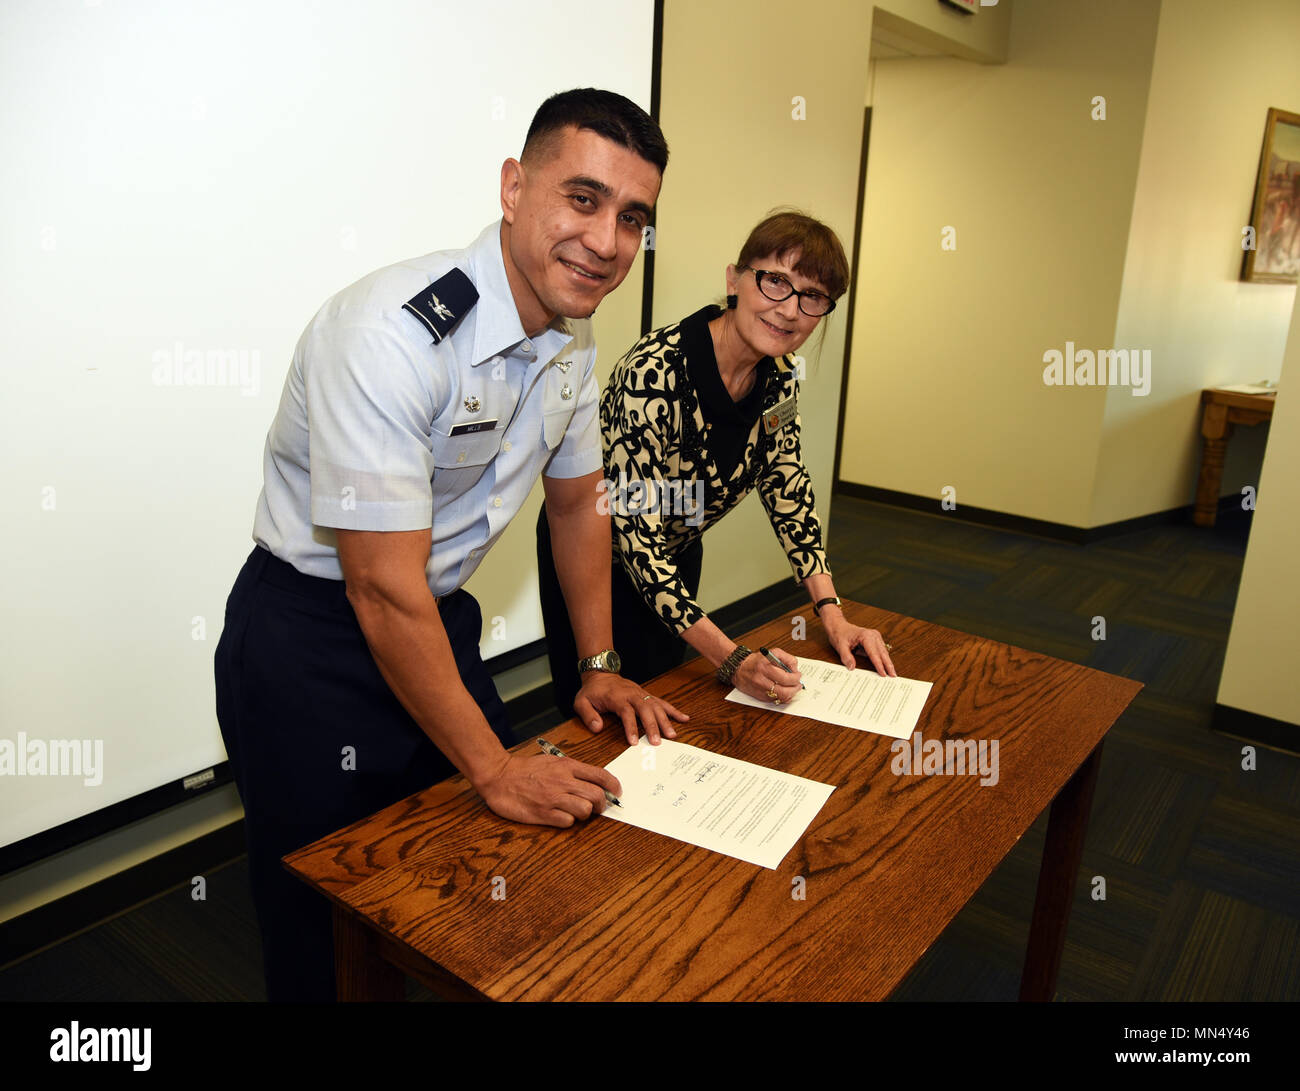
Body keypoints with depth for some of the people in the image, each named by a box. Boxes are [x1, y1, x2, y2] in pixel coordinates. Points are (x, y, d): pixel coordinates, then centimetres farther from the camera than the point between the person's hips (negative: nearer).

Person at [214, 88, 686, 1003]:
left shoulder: (575, 337, -3)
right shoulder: (392, 334, -29)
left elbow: (576, 502, 10)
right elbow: (384, 589, -28)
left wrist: (600, 668, 9)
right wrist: (495, 768, -20)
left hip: (439, 619, 7)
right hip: (312, 643, -7)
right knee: (329, 918, 9)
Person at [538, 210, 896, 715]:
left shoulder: (778, 375, -11)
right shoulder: (655, 371, -34)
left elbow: (787, 489, 0)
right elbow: (635, 540, -33)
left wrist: (831, 614, -9)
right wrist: (734, 662, -35)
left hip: (678, 554, 6)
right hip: (597, 559, -6)